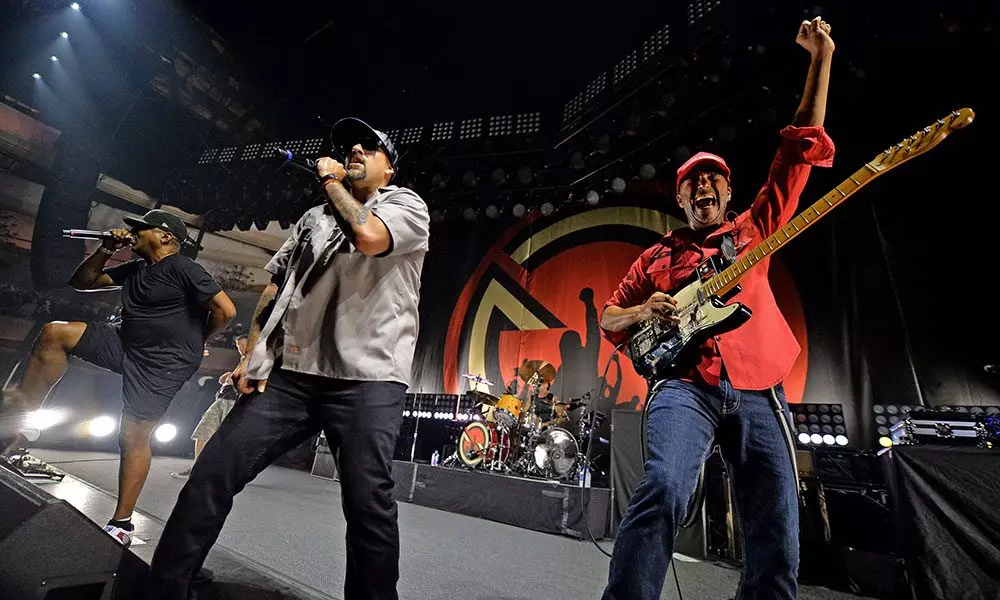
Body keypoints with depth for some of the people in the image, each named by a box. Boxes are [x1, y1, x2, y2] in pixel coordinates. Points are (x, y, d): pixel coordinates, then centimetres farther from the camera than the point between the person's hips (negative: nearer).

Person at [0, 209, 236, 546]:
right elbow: (82, 282, 24)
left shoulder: (182, 268, -14)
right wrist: (106, 250, 8)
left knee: (133, 437, -7)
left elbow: (226, 310, -21)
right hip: (126, 345, 9)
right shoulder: (135, 269, 15)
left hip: (164, 363, -9)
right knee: (55, 333, 3)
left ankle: (121, 525, 6)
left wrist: (193, 343, -6)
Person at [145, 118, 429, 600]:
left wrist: (331, 181, 2)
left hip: (368, 378, -5)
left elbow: (368, 235, -16)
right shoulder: (314, 217, 25)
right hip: (290, 373, 5)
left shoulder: (408, 206, 8)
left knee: (367, 500, -8)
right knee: (212, 472, 0)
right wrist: (252, 353, 9)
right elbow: (274, 284, 21)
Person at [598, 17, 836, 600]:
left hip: (759, 391, 3)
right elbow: (609, 317, 15)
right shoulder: (656, 257, 15)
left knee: (777, 538, 3)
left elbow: (802, 146, 17)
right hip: (686, 385, -2)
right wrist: (643, 312, -7)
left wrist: (822, 56, 15)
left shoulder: (753, 230, 18)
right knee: (664, 489, -26)